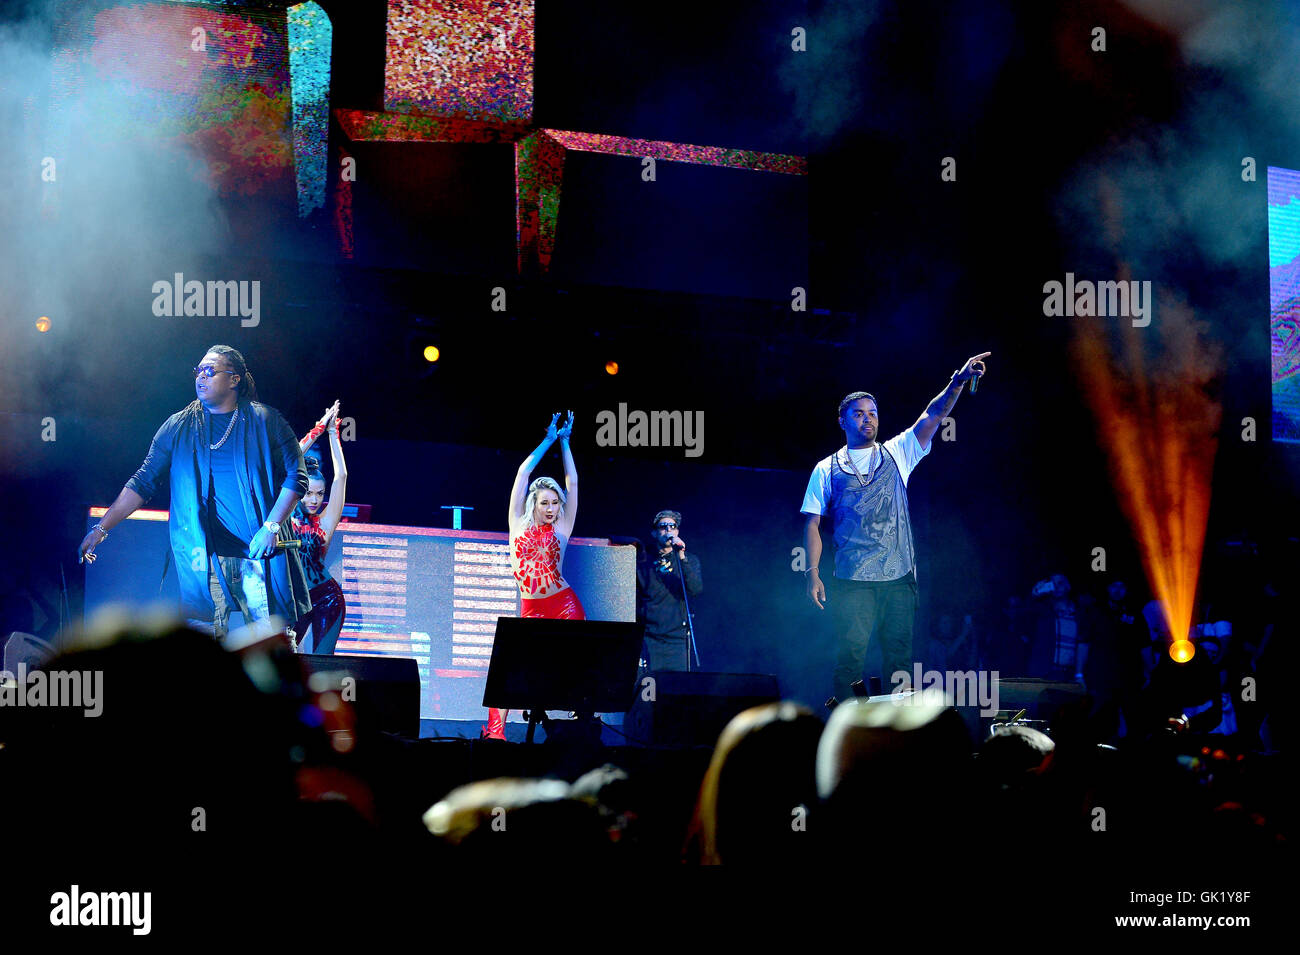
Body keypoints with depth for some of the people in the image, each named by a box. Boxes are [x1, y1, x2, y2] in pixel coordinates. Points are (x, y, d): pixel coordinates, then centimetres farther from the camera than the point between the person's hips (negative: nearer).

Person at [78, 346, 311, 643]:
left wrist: (271, 527, -8)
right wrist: (101, 528, 4)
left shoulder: (264, 421, 5)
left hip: (259, 552, -1)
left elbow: (296, 476, 3)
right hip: (203, 555, 2)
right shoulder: (178, 427, 11)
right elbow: (142, 483, 12)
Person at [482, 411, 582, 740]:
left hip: (564, 604, 0)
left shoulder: (560, 530, 6)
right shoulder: (519, 525, 7)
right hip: (531, 610, 0)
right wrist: (549, 439, 13)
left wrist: (564, 441, 14)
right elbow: (523, 473, 6)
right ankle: (494, 731, 0)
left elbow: (572, 482, 7)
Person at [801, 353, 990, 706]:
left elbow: (934, 415, 2)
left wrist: (958, 381, -14)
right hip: (854, 581, -2)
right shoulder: (827, 470, 10)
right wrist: (813, 573, -2)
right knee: (851, 651, -9)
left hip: (899, 575, 2)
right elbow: (813, 524, 8)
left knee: (899, 654, 1)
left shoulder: (897, 454, 13)